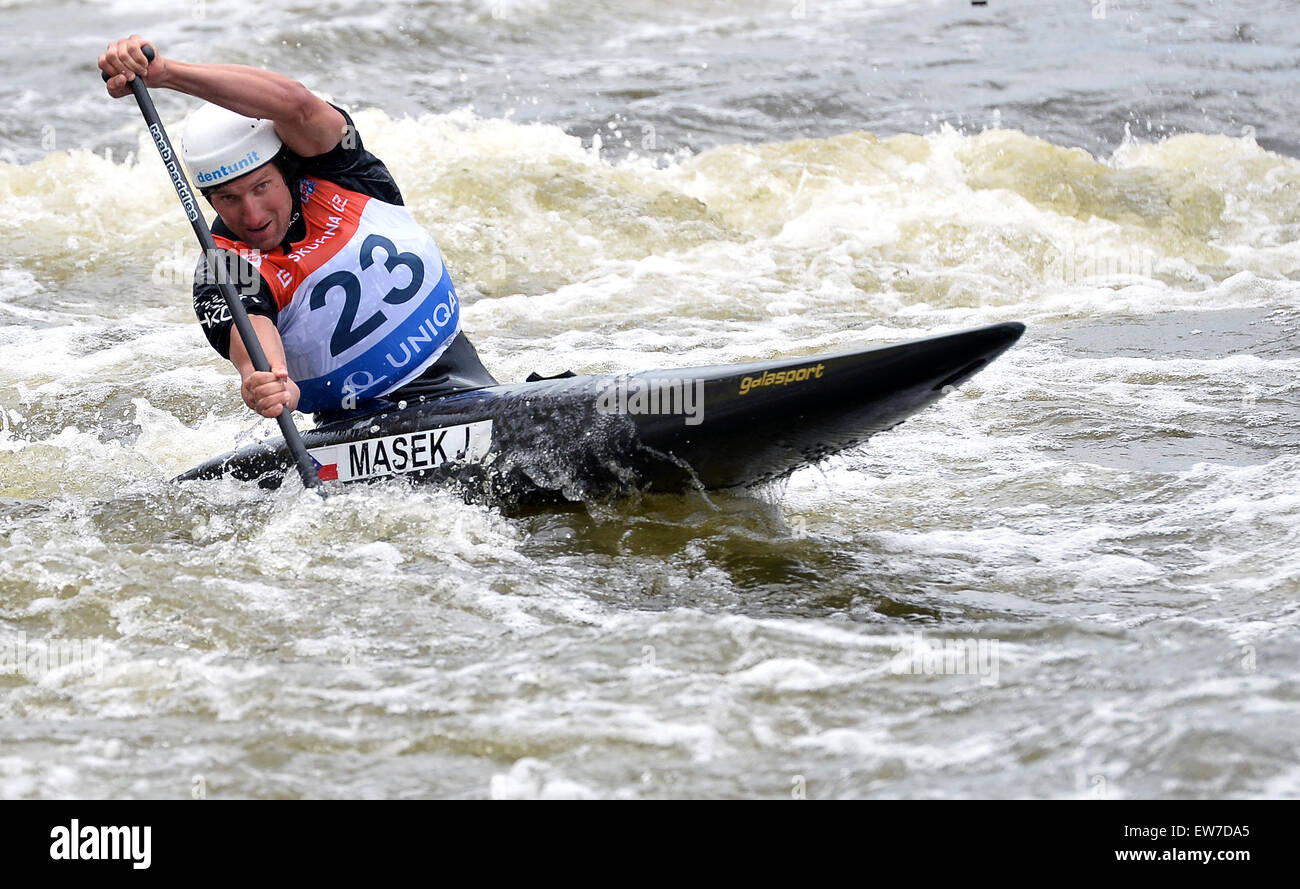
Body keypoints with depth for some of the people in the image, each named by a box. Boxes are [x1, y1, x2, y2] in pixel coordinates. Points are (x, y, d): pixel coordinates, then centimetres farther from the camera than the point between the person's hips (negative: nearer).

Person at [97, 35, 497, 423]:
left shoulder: (334, 169, -4)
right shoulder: (222, 276, -7)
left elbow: (295, 104, -24)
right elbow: (250, 332, -30)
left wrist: (165, 71, -34)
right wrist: (270, 386, -55)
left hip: (456, 381, 0)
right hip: (352, 424, 0)